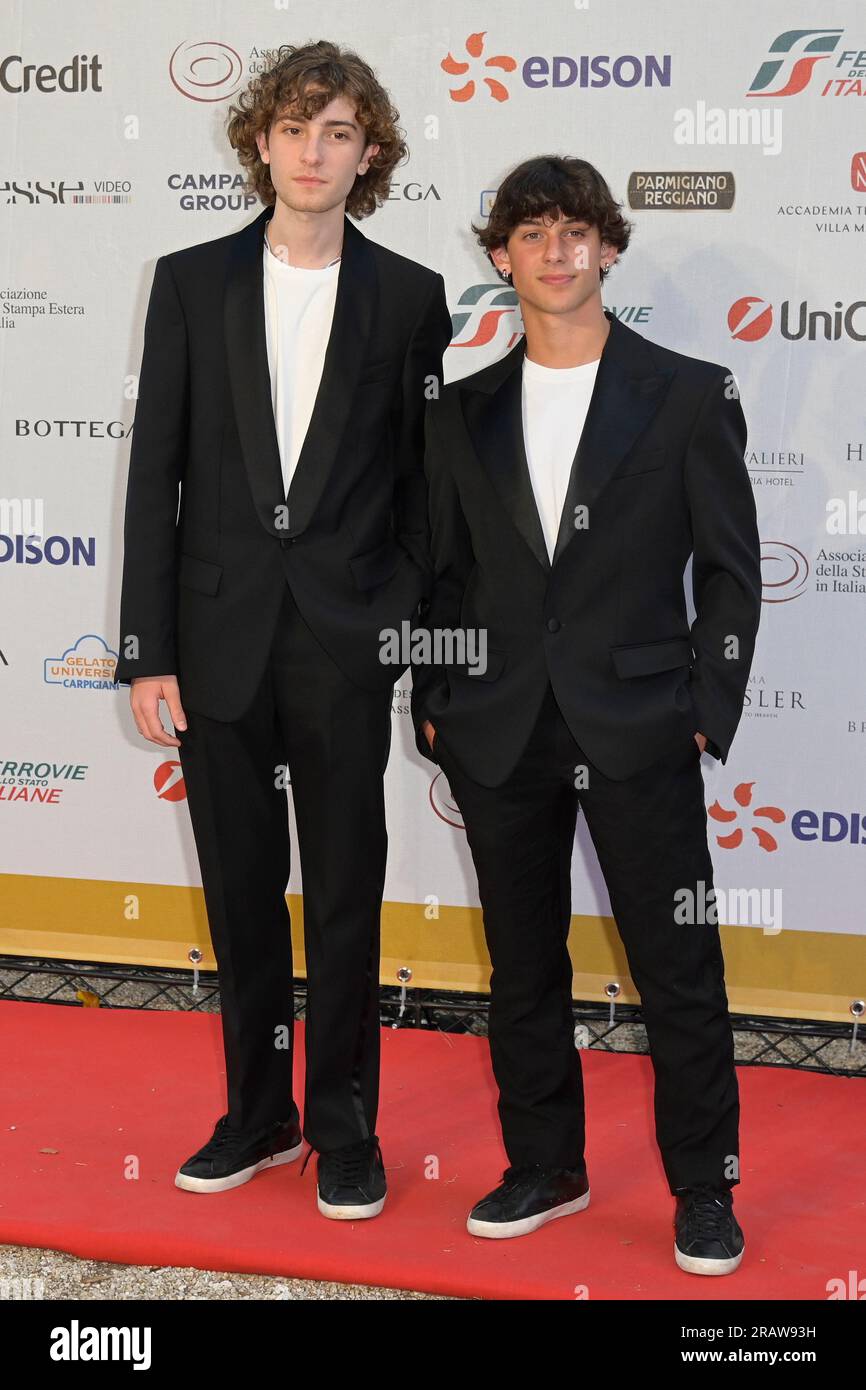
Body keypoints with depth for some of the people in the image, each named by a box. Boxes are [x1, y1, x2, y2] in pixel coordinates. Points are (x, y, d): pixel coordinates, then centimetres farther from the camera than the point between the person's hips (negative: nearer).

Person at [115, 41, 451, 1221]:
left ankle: (345, 1125, 22)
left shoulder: (409, 297, 2)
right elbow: (155, 476, 1)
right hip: (221, 641, 2)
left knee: (345, 899, 7)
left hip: (345, 649, -1)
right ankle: (260, 1115, 27)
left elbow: (421, 486, 5)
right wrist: (149, 654, -4)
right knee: (241, 893, 12)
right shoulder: (192, 283, 3)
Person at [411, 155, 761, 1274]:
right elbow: (444, 577, 13)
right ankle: (545, 1166, 28)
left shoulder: (689, 396, 0)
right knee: (522, 968, 12)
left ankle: (703, 1188, 17)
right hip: (500, 739, 3)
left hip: (638, 731, -3)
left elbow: (730, 571, 0)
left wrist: (706, 715, -5)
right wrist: (434, 706, 5)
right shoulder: (463, 413, 9)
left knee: (678, 968, 2)